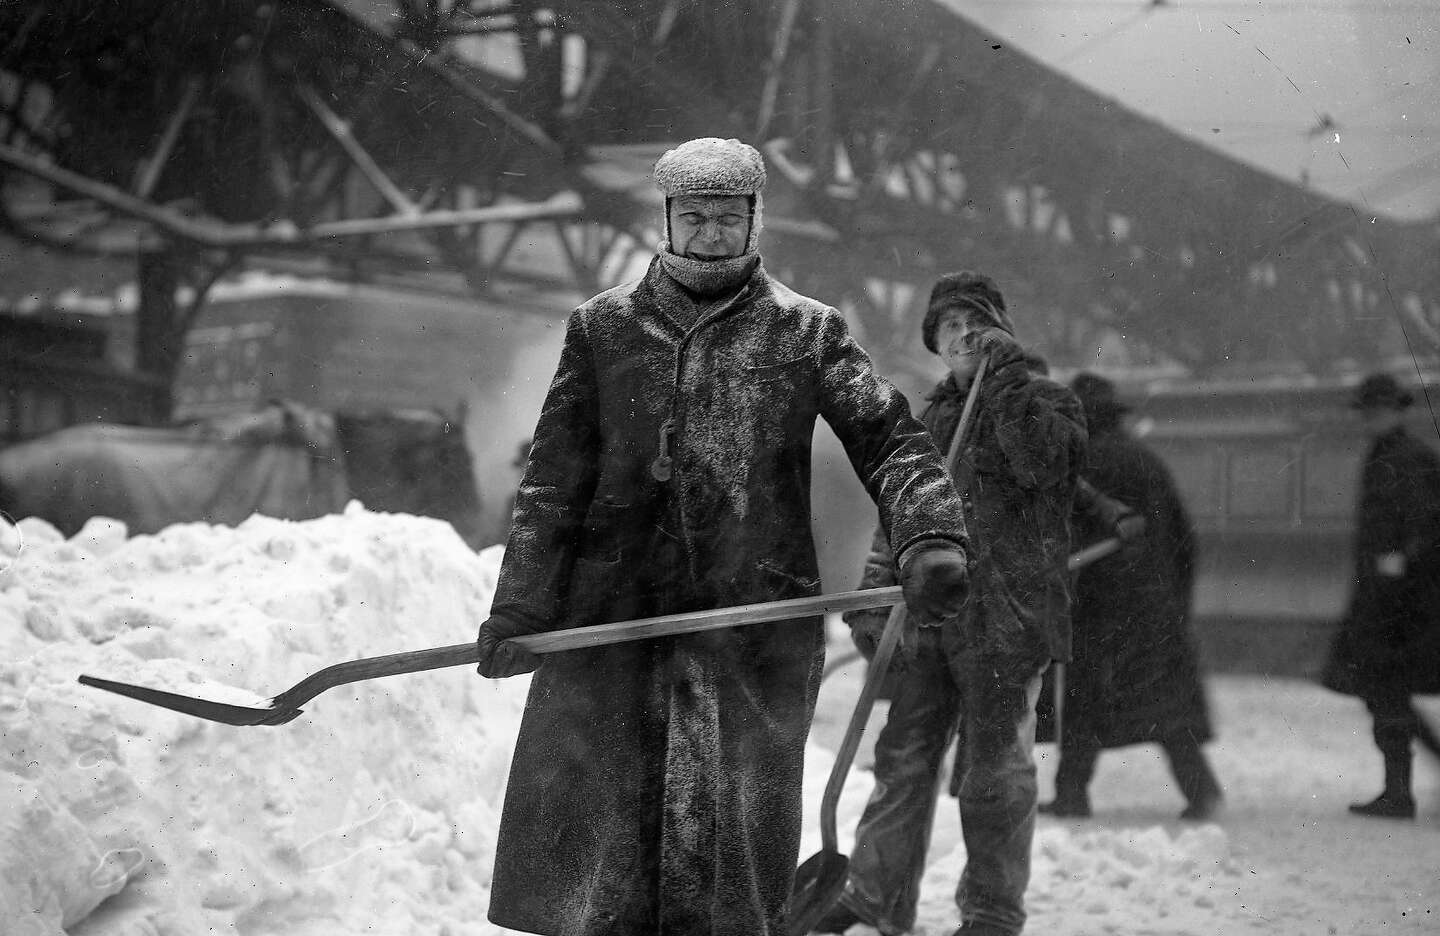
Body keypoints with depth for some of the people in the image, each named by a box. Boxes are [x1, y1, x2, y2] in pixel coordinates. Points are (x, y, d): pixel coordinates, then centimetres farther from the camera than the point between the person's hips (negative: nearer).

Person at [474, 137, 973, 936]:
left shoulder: (806, 333, 7)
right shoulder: (603, 328, 10)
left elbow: (891, 441, -2)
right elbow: (553, 482, 8)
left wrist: (929, 539, -20)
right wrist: (519, 610, 0)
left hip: (755, 625, -1)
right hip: (612, 621, 1)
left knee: (734, 849, -1)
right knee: (594, 851, 2)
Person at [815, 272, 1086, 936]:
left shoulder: (1048, 402, 1)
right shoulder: (931, 418, 17)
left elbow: (1042, 463, -22)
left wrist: (1007, 378, -18)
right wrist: (874, 591, 11)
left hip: (1005, 619, -5)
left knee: (995, 770, 2)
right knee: (903, 759, 8)